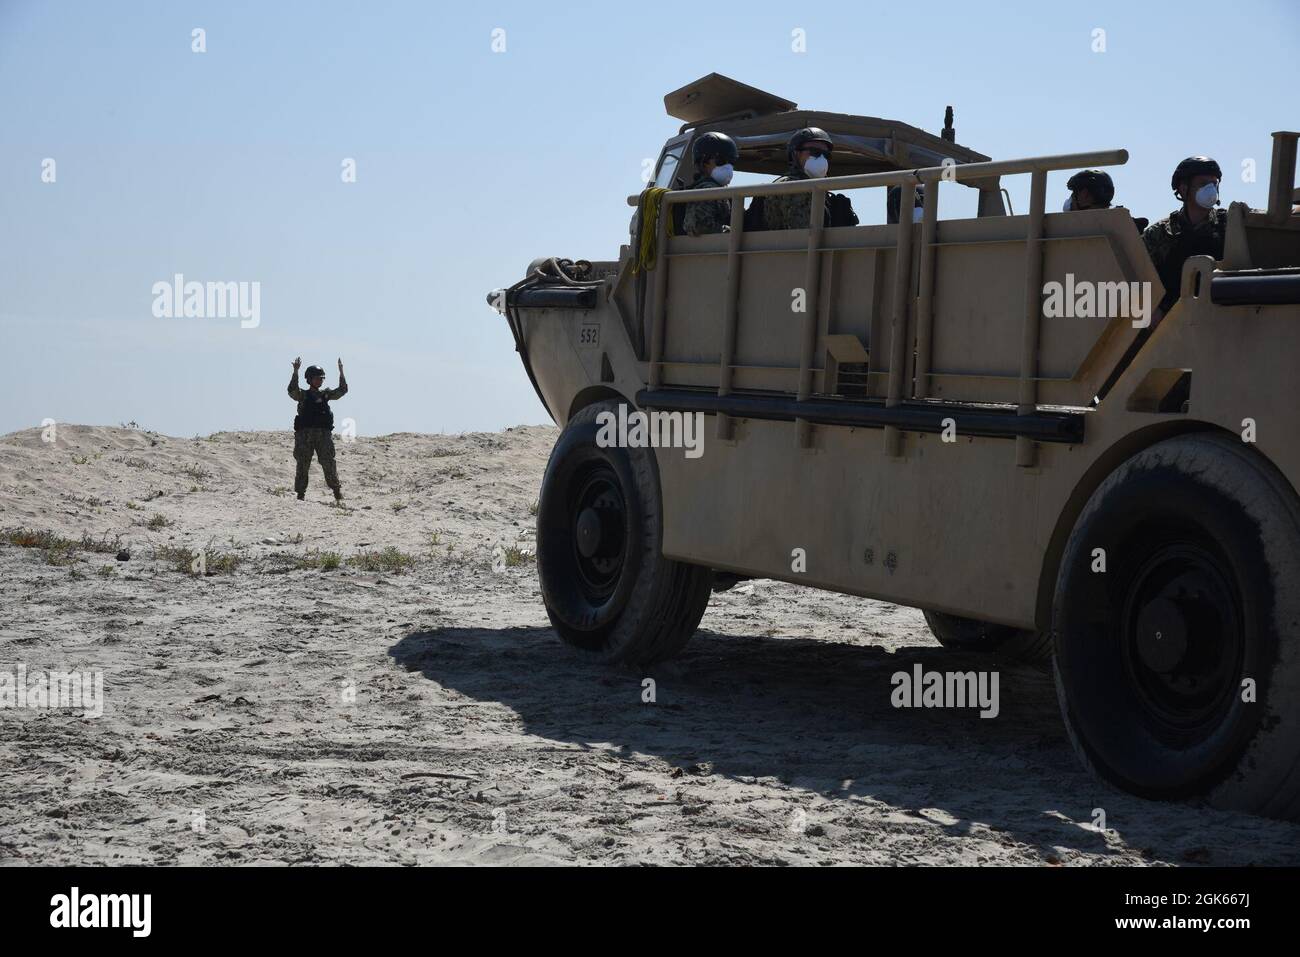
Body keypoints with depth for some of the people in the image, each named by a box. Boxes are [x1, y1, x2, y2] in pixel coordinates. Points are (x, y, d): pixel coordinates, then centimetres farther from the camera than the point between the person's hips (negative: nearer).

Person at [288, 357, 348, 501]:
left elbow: (342, 390, 9)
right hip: (305, 434, -2)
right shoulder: (303, 395, 4)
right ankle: (301, 493, 7)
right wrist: (295, 372, -24)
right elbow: (292, 390, -15)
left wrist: (341, 372, -1)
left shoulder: (326, 394, 14)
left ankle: (337, 490, 5)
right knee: (303, 464, 1)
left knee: (329, 462, -1)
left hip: (324, 434, 2)